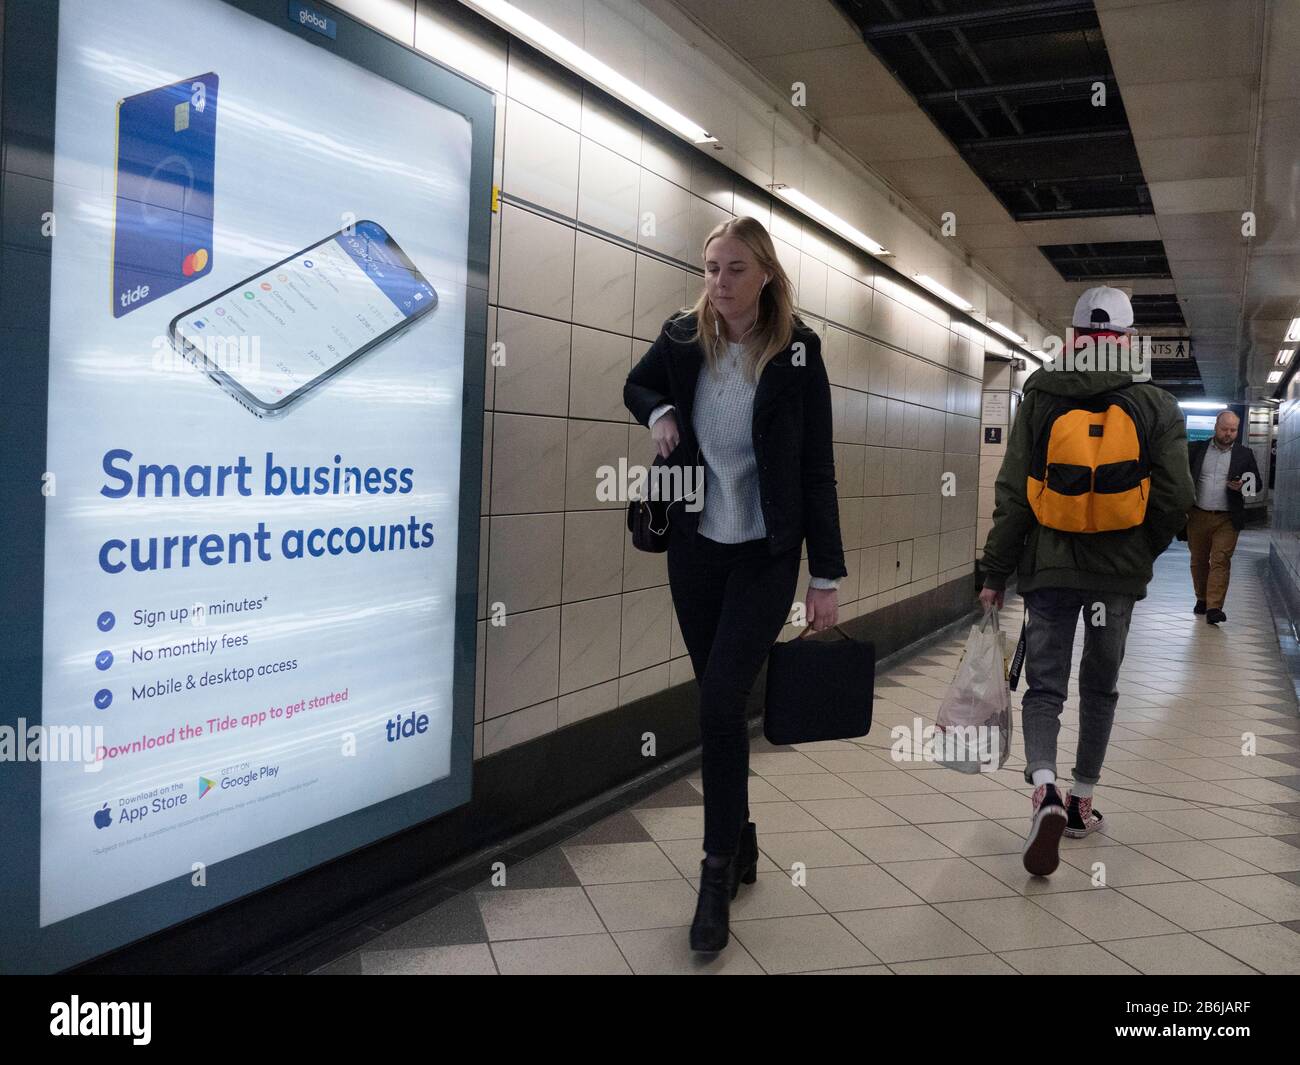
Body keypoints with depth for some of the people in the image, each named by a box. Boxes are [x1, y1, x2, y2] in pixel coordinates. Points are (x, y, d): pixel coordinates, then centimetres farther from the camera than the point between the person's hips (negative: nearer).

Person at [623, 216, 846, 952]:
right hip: (695, 547, 4)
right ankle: (741, 844, 30)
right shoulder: (684, 337, -1)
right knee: (719, 701, 11)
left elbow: (817, 470, -7)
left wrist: (828, 574, -8)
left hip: (765, 554, -3)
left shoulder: (797, 353, -9)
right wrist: (658, 413, -3)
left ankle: (719, 873, 2)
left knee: (722, 698, -13)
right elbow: (638, 385, 21)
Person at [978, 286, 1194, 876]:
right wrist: (1140, 553, 15)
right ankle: (1082, 801, 26)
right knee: (1100, 687, 17)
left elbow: (1012, 492, -4)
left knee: (1044, 685, 5)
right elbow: (1175, 497, -3)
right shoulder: (1156, 405, -2)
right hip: (1118, 573, 1)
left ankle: (1044, 790, -18)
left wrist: (996, 573, 1)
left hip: (1048, 567, -1)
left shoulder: (1041, 395, -4)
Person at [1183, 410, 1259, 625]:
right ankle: (1202, 599, 26)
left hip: (1227, 519, -1)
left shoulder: (1245, 454, 5)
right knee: (1199, 561, 10)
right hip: (1198, 516, 1)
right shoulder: (1197, 449, 5)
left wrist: (1242, 486, -14)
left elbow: (1257, 484, 9)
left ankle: (1214, 607, -13)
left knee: (1220, 562, -9)